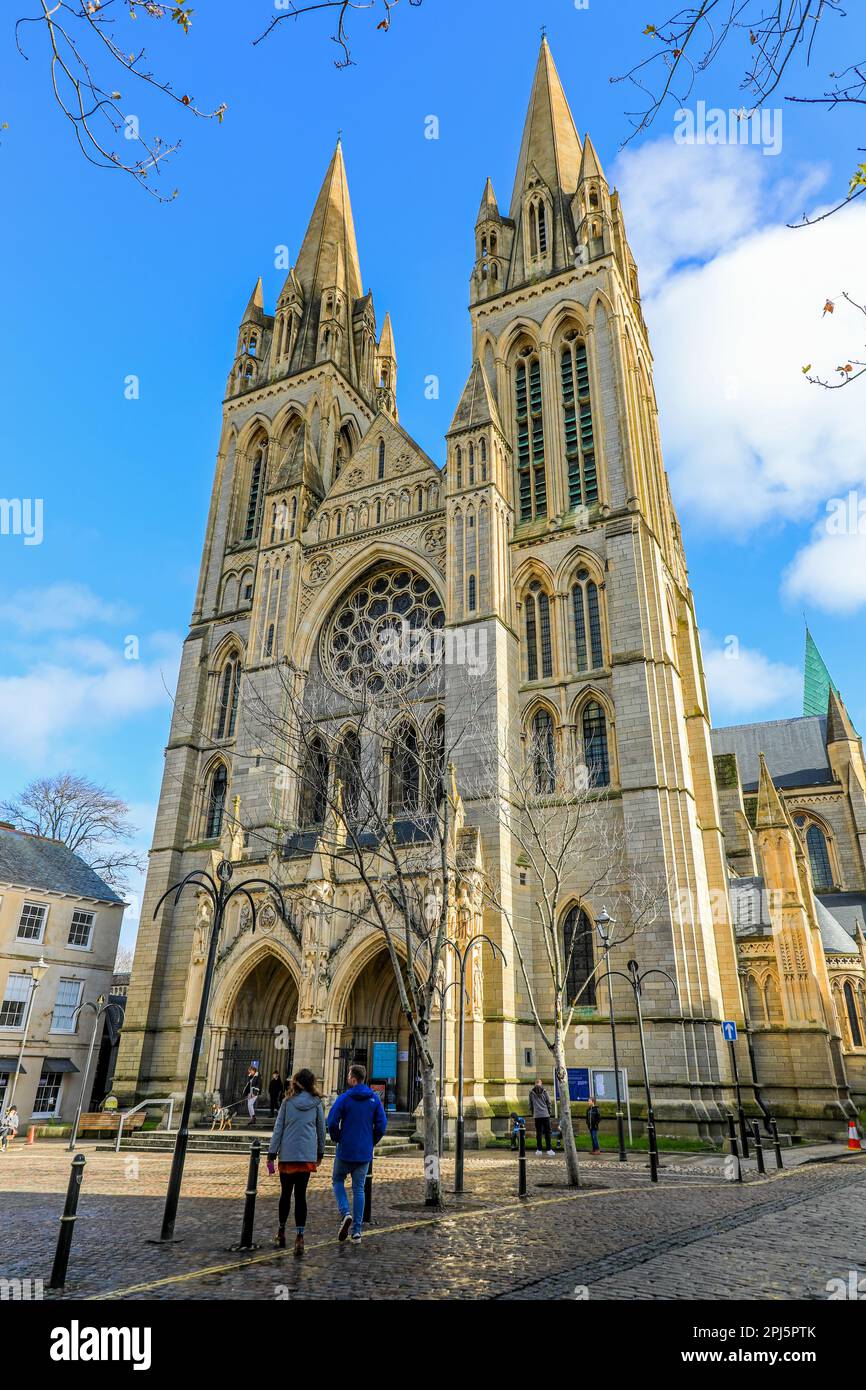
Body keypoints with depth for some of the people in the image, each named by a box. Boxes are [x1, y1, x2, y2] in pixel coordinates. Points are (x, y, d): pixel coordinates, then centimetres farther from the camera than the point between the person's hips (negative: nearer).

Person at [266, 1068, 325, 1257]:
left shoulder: (288, 1102, 0)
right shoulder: (316, 1103, 2)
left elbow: (278, 1128, -1)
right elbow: (321, 1129, 9)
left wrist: (271, 1154, 3)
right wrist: (320, 1153, 21)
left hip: (287, 1154, 0)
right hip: (308, 1155, 0)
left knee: (285, 1193, 15)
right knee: (300, 1195, 3)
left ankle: (281, 1233, 25)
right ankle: (299, 1237, -5)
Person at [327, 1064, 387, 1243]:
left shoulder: (344, 1098, -11)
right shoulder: (374, 1099, 0)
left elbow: (332, 1122, -15)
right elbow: (382, 1124, -1)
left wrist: (337, 1139, 3)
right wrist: (372, 1142, 11)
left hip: (345, 1151, -3)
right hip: (365, 1154, 3)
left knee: (338, 1181, 17)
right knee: (359, 1189, 11)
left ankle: (345, 1213, -4)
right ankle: (357, 1230, 10)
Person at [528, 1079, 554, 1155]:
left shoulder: (531, 1093, 3)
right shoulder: (544, 1092, 0)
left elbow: (530, 1104, 8)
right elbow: (548, 1103, 3)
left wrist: (532, 1113, 17)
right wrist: (550, 1112, 12)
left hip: (537, 1115, 1)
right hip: (545, 1115, -1)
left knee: (538, 1132, 5)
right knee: (547, 1132, 4)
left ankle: (539, 1149, 4)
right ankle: (549, 1149, 1)